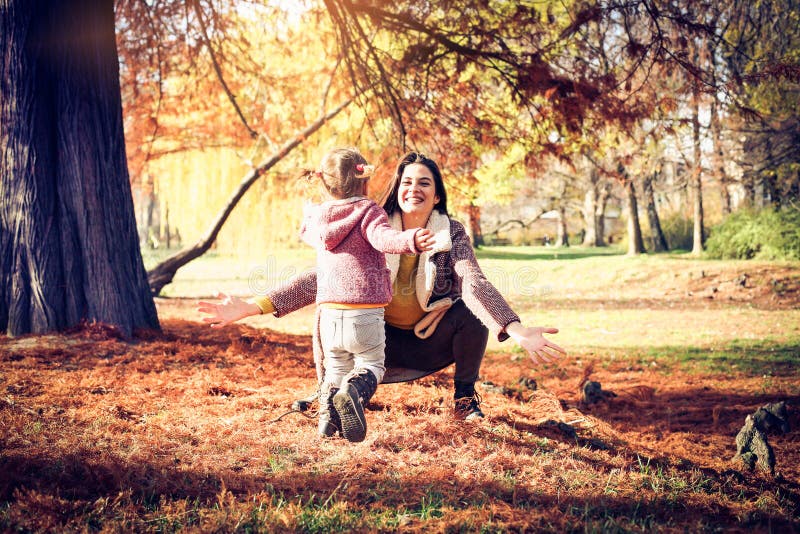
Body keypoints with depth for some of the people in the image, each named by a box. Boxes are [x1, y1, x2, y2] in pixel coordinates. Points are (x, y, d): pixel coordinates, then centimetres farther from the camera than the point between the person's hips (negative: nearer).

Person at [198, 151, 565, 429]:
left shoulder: (452, 235, -16)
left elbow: (475, 285, -33)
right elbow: (321, 277, -18)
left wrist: (518, 331, -54)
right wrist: (251, 308, -29)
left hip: (433, 342, 0)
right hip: (384, 341, 1)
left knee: (473, 313, -30)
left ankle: (465, 397, -3)